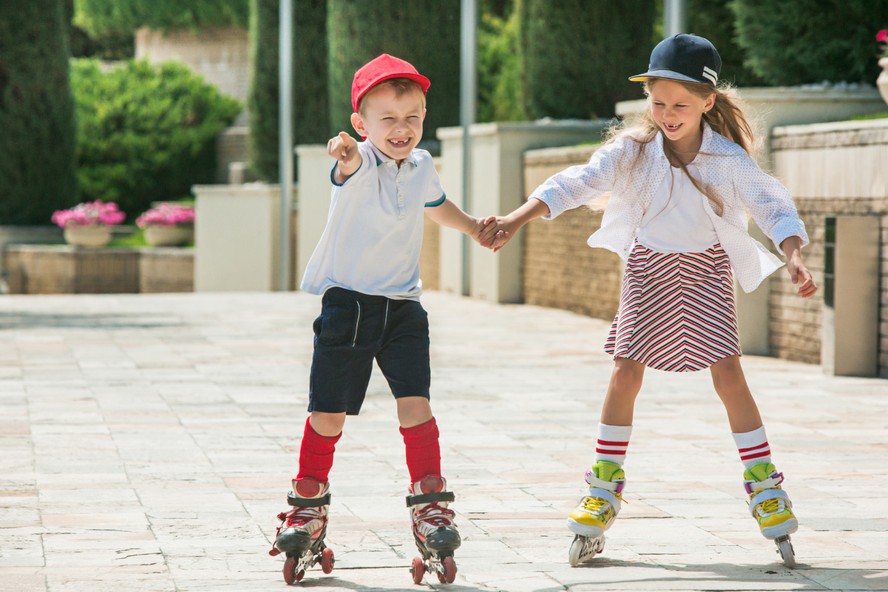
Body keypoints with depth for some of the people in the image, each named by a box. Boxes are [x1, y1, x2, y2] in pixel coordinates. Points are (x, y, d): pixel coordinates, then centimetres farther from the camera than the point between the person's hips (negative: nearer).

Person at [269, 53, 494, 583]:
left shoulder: (421, 166, 6)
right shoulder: (360, 163, -13)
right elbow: (349, 170, -42)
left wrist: (473, 226, 23)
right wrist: (345, 156, -64)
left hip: (403, 305, 4)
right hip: (348, 301, -4)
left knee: (415, 401, -8)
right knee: (329, 411, 2)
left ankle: (430, 502, 0)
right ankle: (309, 504, 19)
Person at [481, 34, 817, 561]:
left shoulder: (729, 157, -18)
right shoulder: (632, 149, -16)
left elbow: (772, 205, -18)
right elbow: (577, 184, -23)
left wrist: (794, 257, -36)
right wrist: (517, 220, -35)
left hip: (706, 269, -1)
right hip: (649, 266, 1)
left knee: (728, 373, -9)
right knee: (626, 372, -4)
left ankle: (764, 483, 2)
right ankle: (606, 484, 8)